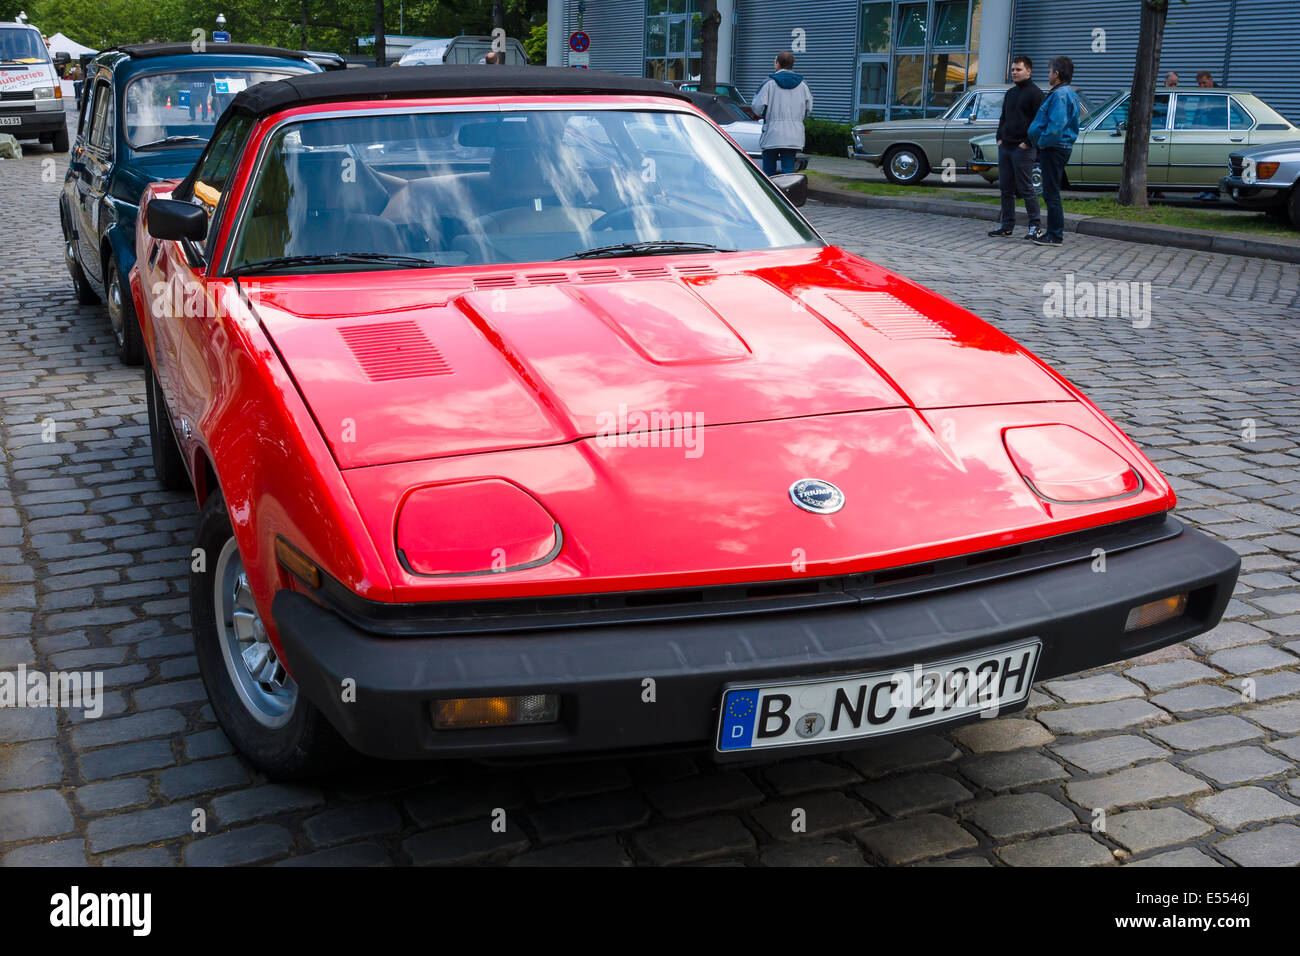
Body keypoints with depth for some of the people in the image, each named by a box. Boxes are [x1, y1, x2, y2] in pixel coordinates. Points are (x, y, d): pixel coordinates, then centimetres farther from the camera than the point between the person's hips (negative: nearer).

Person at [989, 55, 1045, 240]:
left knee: (1026, 188, -7)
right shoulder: (1010, 93, 18)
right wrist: (999, 138, 10)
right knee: (1006, 188, 8)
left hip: (1023, 148, -8)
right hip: (1005, 147, 8)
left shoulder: (1035, 93, -6)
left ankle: (1035, 225, 0)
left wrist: (1027, 142, -16)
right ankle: (1007, 226, 13)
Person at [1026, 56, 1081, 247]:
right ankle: (1054, 231, 21)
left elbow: (1056, 125, -28)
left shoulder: (1060, 95, -17)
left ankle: (1056, 236, -4)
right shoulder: (1069, 93, 16)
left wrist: (1042, 142, -15)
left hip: (1053, 148, -11)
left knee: (1051, 193, -7)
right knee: (1051, 193, 16)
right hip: (1061, 147, 11)